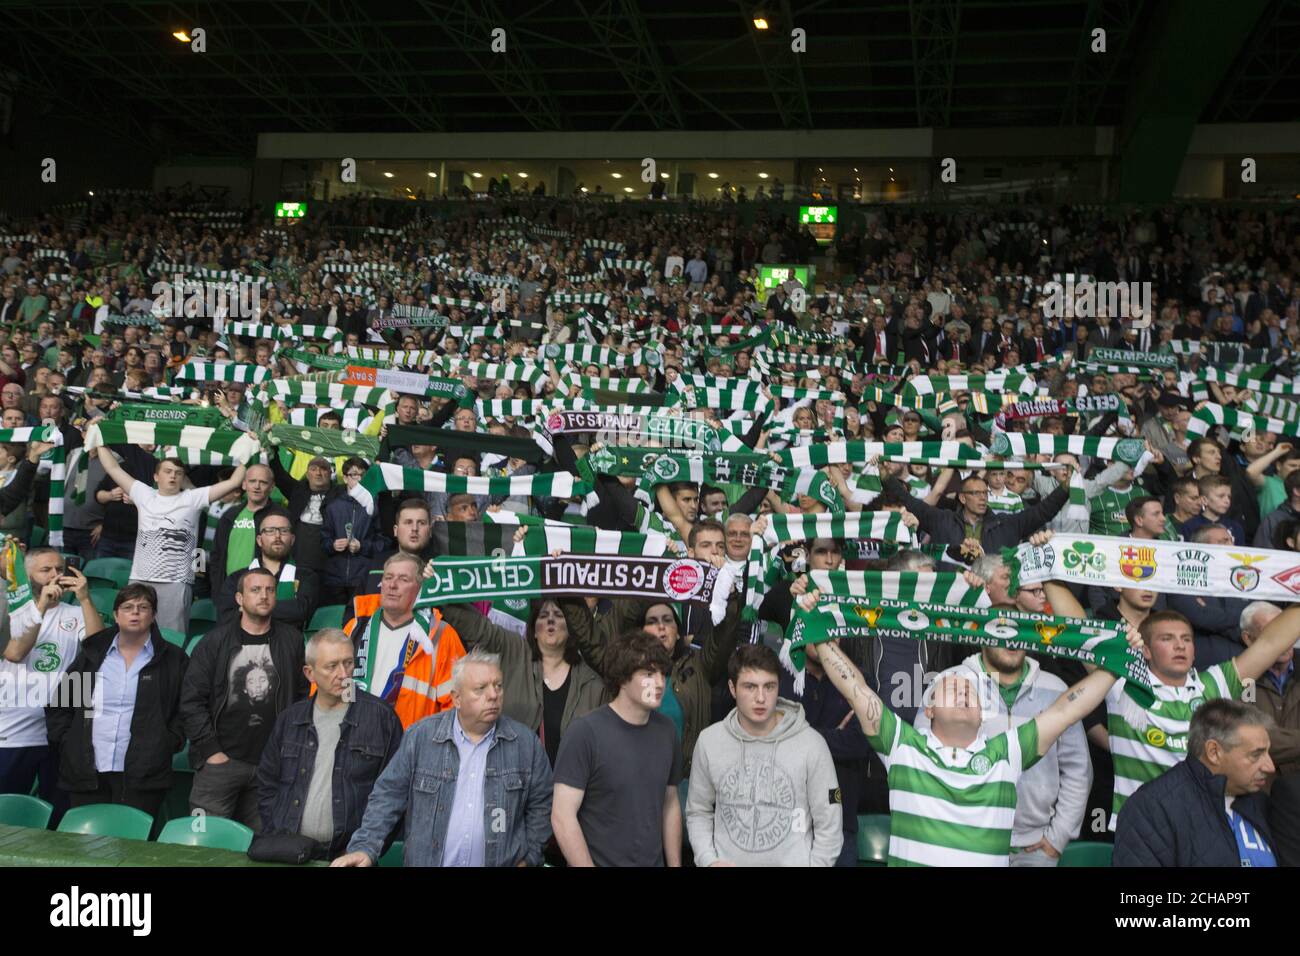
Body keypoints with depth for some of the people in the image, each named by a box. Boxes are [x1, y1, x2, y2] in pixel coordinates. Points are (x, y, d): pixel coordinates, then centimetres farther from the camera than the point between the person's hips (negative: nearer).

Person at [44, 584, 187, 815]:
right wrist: (64, 741, 8)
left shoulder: (173, 659, 5)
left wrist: (169, 744, -5)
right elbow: (58, 705, 18)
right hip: (87, 774, 3)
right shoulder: (91, 654, 13)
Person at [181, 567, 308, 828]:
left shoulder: (291, 641, 7)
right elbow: (192, 701, 0)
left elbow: (304, 696, 9)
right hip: (220, 760, -2)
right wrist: (211, 750, -5)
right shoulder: (215, 641, 2)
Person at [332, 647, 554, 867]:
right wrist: (365, 848, -11)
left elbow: (540, 806, 3)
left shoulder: (527, 743, -4)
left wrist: (527, 859, -2)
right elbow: (389, 796, -2)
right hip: (424, 860, 0)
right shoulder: (420, 737, -4)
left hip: (503, 862, 0)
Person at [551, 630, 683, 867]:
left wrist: (674, 864, 4)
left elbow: (670, 804, 8)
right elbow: (562, 817, -18)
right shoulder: (585, 732, -17)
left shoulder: (666, 731, -1)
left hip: (654, 862, 5)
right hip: (598, 861, -5)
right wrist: (587, 864, -19)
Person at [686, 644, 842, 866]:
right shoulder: (709, 741, -5)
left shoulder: (811, 744, -12)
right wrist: (708, 860, -7)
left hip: (792, 861, -1)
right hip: (727, 862, 2)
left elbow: (829, 826, -5)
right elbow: (698, 812, 5)